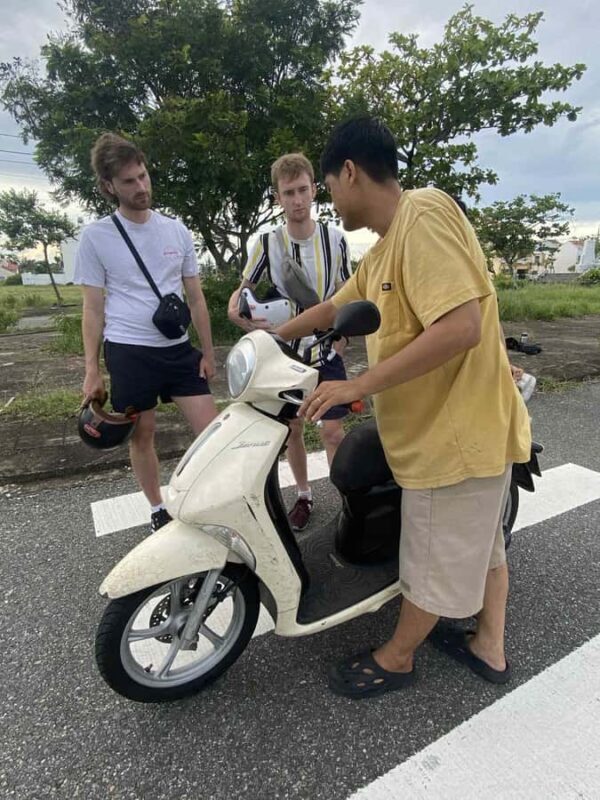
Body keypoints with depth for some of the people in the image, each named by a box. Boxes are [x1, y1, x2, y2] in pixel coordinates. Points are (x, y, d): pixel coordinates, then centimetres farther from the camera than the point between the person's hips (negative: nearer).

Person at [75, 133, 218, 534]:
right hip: (128, 352, -2)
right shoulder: (96, 236, -1)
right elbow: (93, 309, 1)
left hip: (179, 349, 3)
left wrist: (208, 351, 7)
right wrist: (92, 370, -2)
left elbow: (196, 297, 9)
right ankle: (158, 509, 29)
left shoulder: (176, 229, 7)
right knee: (142, 435, 9)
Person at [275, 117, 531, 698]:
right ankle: (490, 648, 45)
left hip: (455, 433, -10)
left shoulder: (423, 214, -19)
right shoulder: (383, 251, 11)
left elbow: (462, 327, -29)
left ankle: (395, 659, 35)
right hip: (474, 426, 10)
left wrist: (359, 385, -25)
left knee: (433, 562, 11)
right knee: (481, 542, 23)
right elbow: (333, 309, 22)